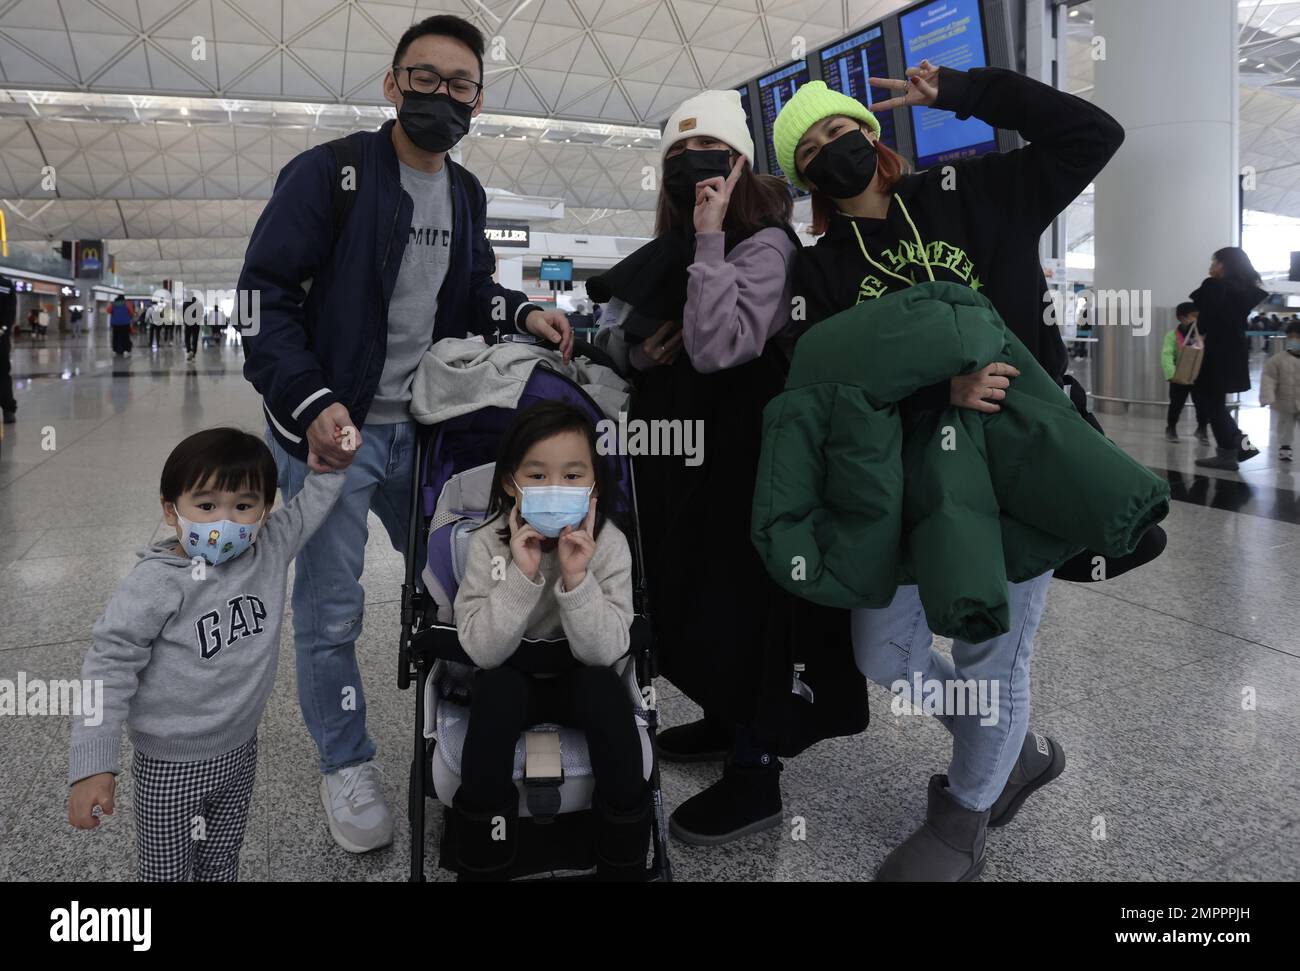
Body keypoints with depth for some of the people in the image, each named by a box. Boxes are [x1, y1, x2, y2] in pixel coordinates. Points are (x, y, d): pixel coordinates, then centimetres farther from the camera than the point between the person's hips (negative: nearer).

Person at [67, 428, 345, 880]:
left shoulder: (271, 551, -9)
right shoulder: (154, 585, -24)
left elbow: (312, 504, 6)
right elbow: (109, 666, -22)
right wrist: (92, 767, -25)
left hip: (240, 751, 4)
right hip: (170, 766, -4)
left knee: (222, 863, 24)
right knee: (166, 870, 15)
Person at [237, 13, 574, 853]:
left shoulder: (467, 193, 10)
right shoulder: (327, 173, -10)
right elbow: (265, 298, -12)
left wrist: (521, 311, -1)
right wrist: (310, 402, -24)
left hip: (426, 430, 6)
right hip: (332, 431, -5)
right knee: (331, 615, 2)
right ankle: (347, 766, 23)